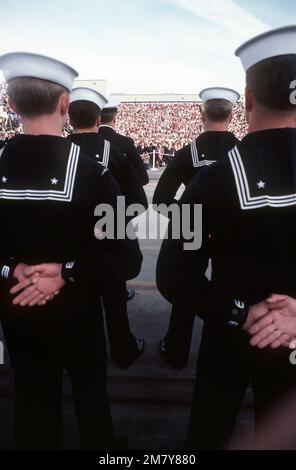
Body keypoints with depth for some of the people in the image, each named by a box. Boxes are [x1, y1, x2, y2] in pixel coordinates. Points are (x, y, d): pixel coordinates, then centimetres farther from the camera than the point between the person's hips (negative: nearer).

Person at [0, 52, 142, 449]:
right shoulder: (91, 171, -20)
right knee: (90, 393, 23)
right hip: (75, 311, -2)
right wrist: (68, 273, -19)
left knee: (32, 398, 23)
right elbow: (127, 260, -24)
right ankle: (100, 447, 47)